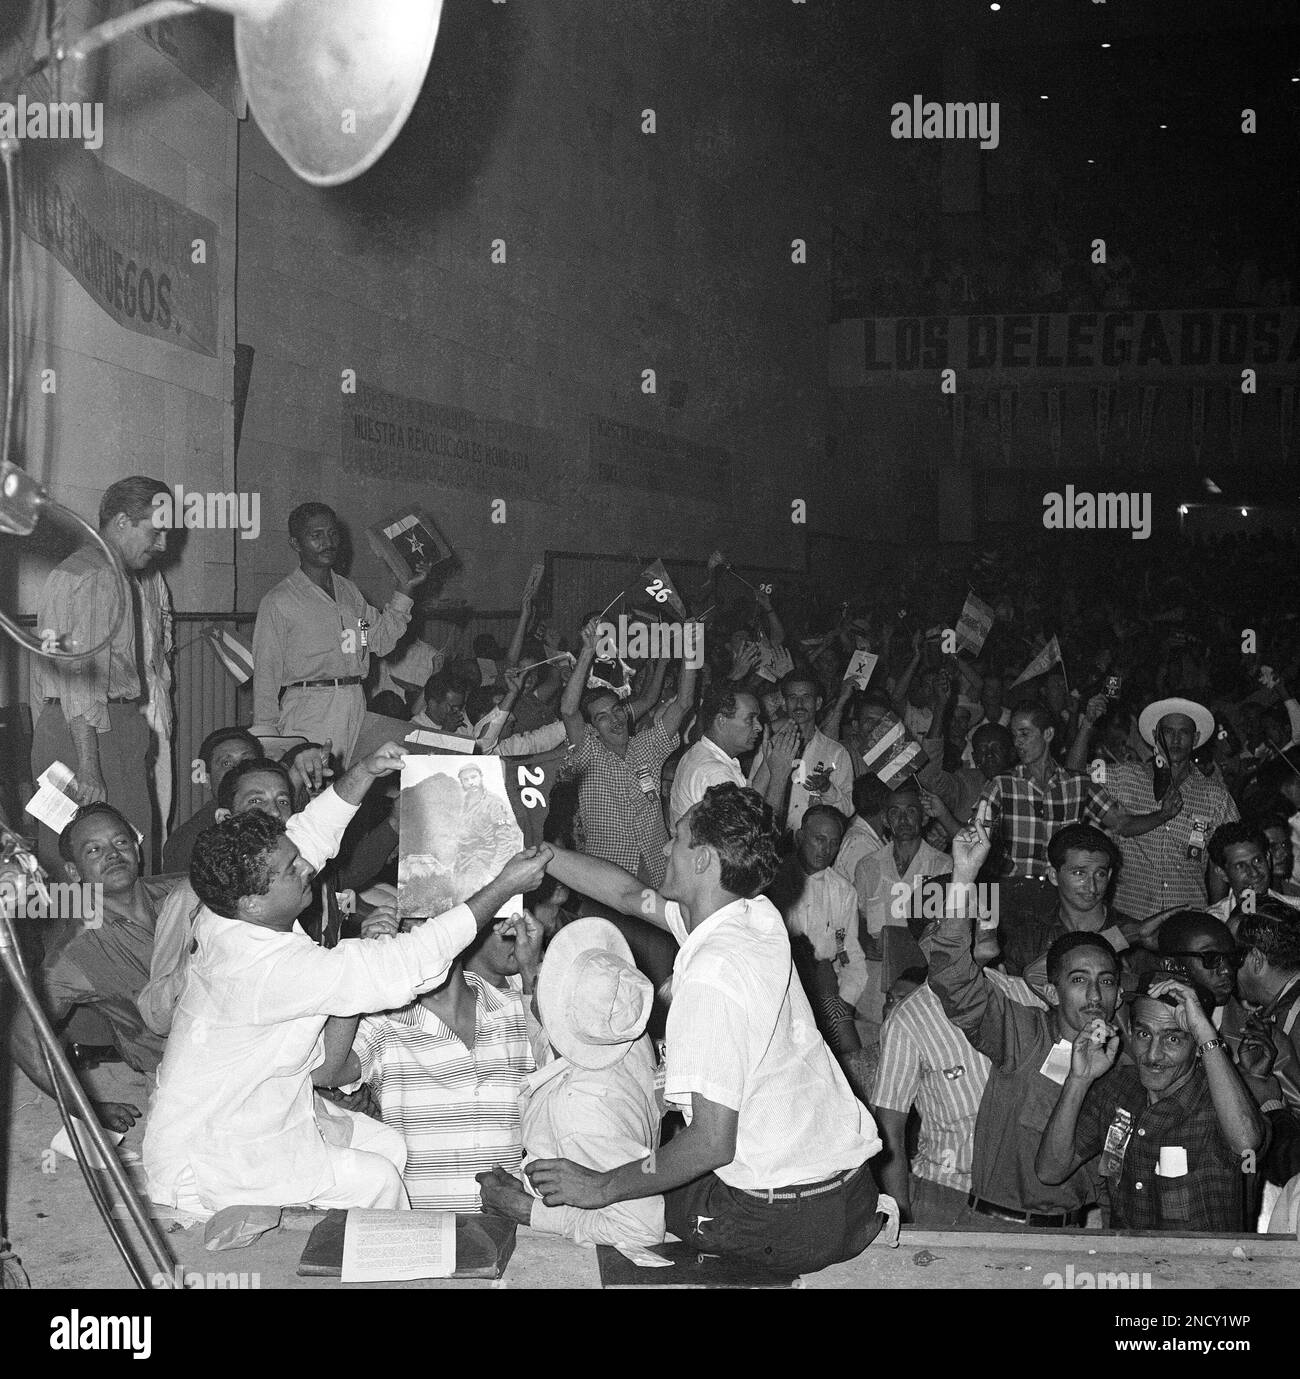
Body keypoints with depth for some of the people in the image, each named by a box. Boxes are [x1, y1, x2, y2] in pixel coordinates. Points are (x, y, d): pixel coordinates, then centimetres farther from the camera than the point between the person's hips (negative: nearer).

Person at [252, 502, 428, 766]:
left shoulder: (349, 591, 17)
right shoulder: (279, 602, -2)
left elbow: (381, 640, 18)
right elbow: (265, 674, -2)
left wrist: (405, 591, 11)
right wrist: (267, 738, -6)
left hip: (356, 710, 5)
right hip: (309, 712, -5)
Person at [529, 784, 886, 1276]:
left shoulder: (711, 974, -23)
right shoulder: (758, 916, 2)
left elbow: (713, 1141, -23)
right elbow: (631, 895, 17)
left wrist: (602, 1188, -12)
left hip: (787, 1225, -7)